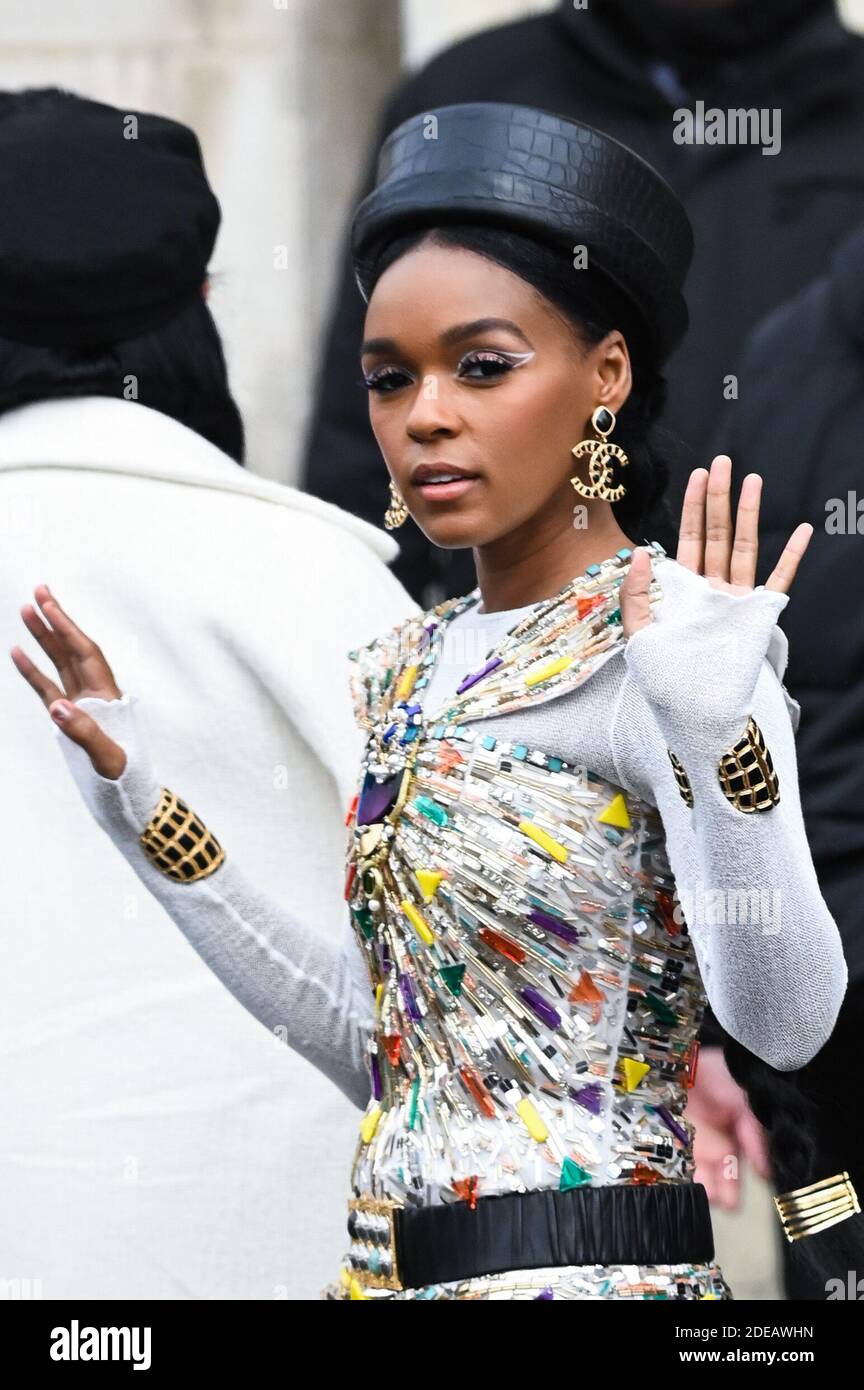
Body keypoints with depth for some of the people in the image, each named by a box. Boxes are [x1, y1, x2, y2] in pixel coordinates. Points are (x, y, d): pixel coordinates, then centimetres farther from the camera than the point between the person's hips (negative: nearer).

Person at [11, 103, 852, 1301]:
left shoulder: (659, 640, -12)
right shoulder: (410, 669, 10)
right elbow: (377, 1047, 12)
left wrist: (719, 734, -35)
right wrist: (134, 800, 13)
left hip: (584, 1270, -7)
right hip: (396, 1267, 7)